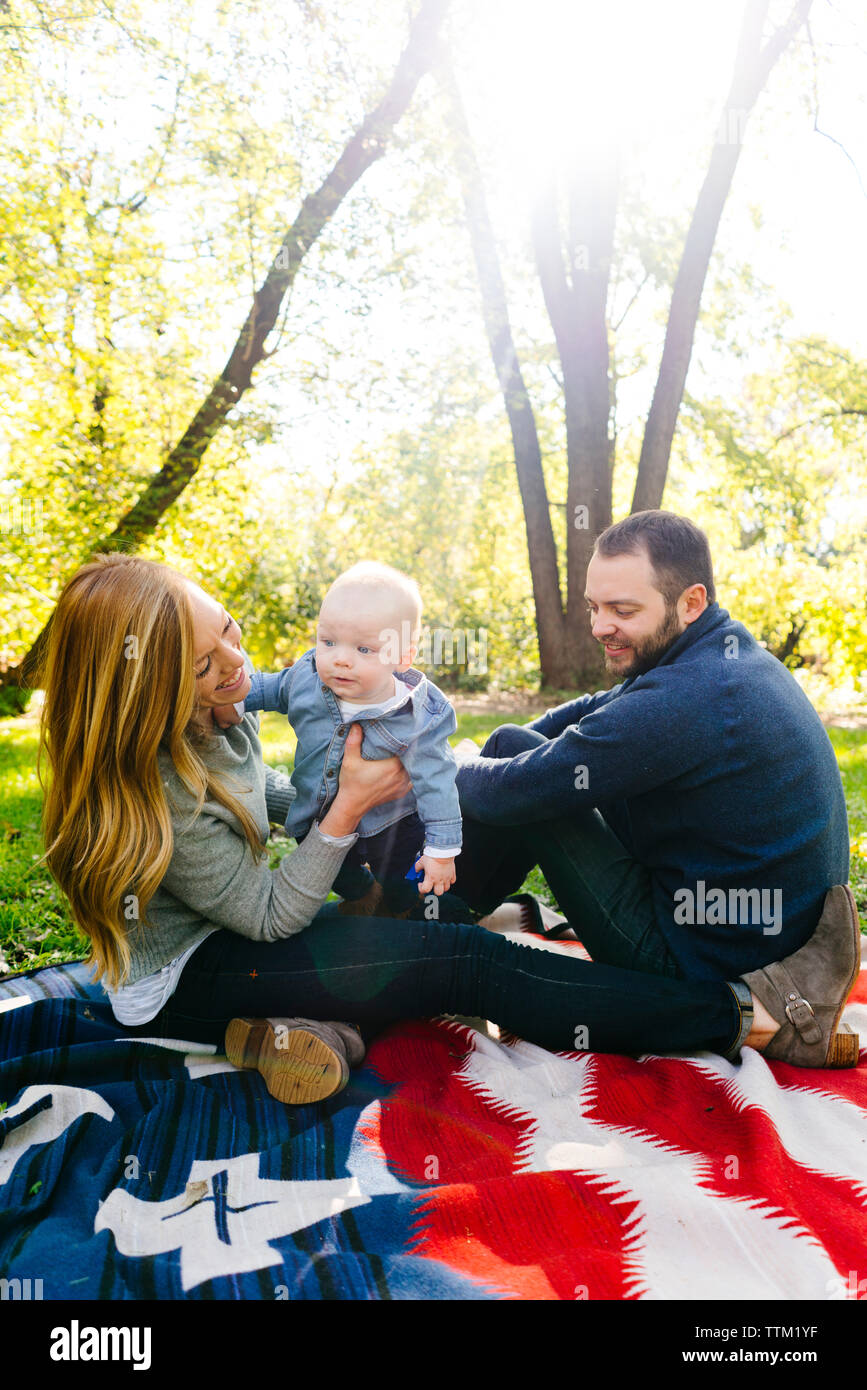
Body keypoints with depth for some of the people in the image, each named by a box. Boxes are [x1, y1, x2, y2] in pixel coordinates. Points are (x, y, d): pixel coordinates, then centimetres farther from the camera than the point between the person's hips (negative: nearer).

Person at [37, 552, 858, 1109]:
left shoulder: (220, 712, -6)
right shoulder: (151, 791, -31)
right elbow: (267, 916, -24)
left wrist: (320, 795, 2)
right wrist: (347, 808, -25)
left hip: (234, 936, 9)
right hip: (182, 986, -9)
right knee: (462, 963, -20)